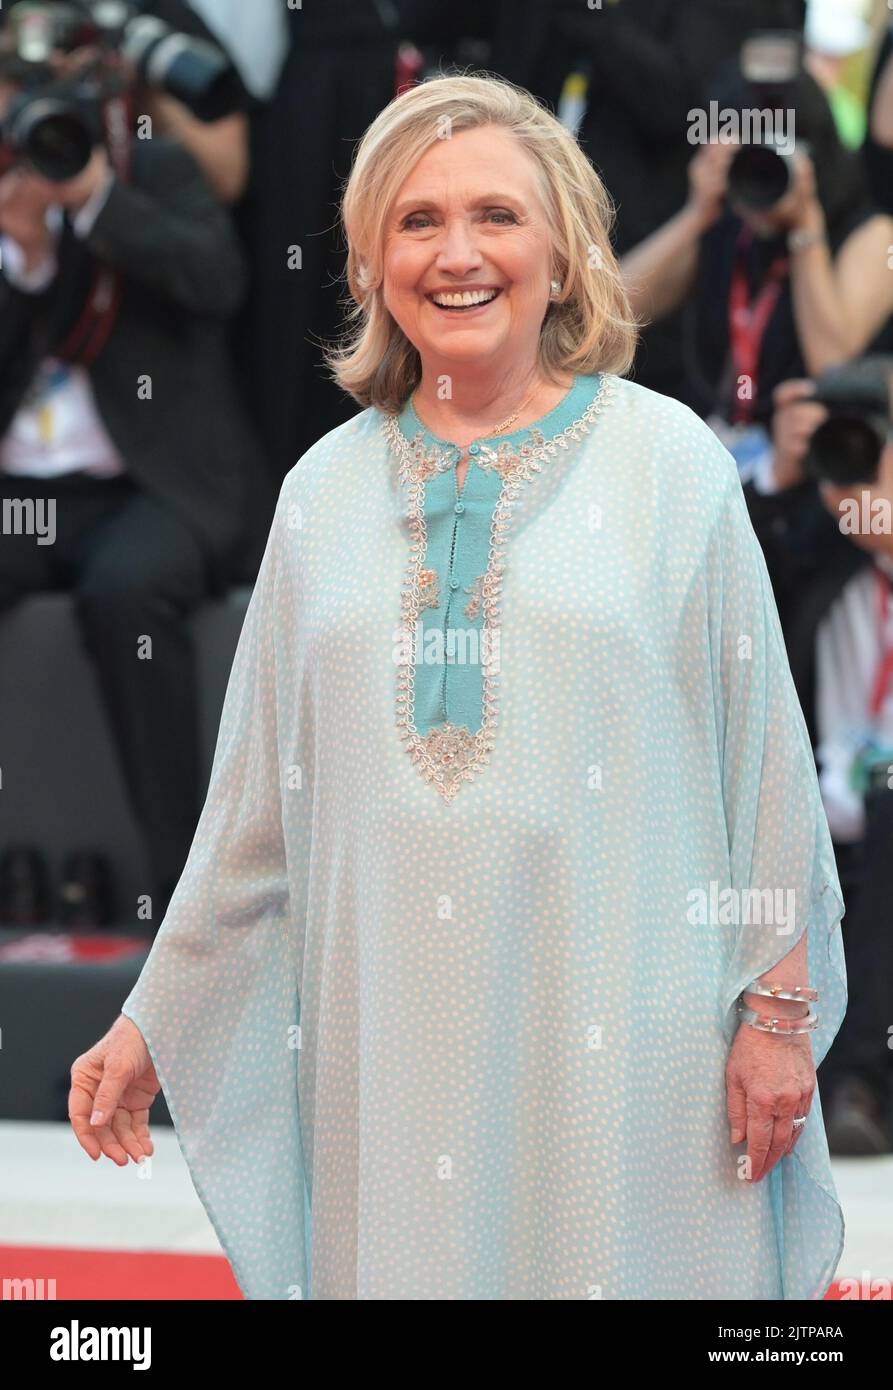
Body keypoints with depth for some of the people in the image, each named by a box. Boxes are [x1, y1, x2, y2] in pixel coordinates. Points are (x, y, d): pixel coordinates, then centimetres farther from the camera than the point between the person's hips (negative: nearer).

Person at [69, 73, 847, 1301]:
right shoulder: (326, 489, 9)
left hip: (615, 1030, -3)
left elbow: (761, 752, 0)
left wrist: (777, 1008, -2)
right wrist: (152, 1022, 13)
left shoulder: (669, 463, 0)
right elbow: (256, 802, 14)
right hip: (389, 1041, 3)